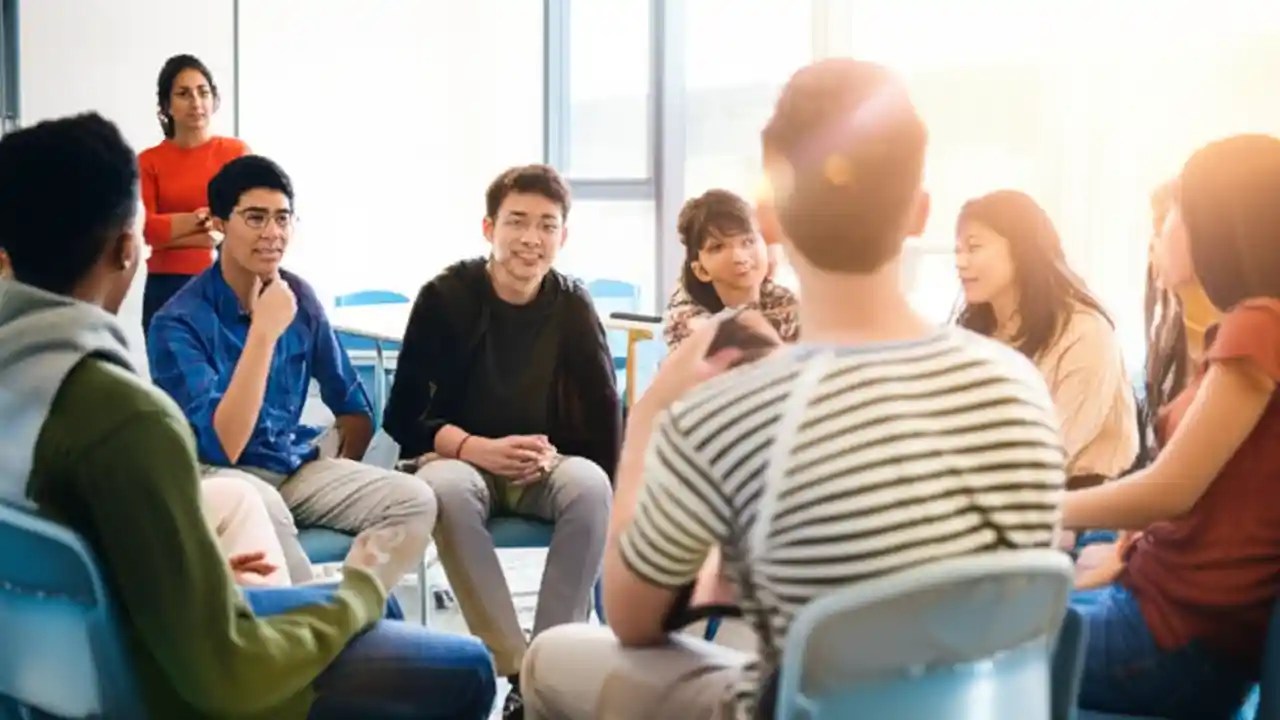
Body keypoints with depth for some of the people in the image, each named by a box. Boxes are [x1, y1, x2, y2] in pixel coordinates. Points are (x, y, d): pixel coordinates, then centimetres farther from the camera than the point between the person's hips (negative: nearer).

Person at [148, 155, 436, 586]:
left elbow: (353, 405, 16)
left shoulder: (299, 296, 3)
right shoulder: (179, 322, -14)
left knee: (414, 501, -18)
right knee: (262, 509, -39)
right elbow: (222, 446, -24)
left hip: (295, 467, 5)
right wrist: (264, 332, -25)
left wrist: (341, 487, 6)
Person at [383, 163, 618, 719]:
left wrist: (548, 452, -23)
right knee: (444, 487, -38)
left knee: (591, 484, -33)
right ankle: (517, 670, -34)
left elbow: (606, 420, -4)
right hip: (459, 458, -1)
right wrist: (476, 448, -24)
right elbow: (404, 415, -9)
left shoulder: (572, 306, -4)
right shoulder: (446, 297, -9)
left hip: (546, 466, 2)